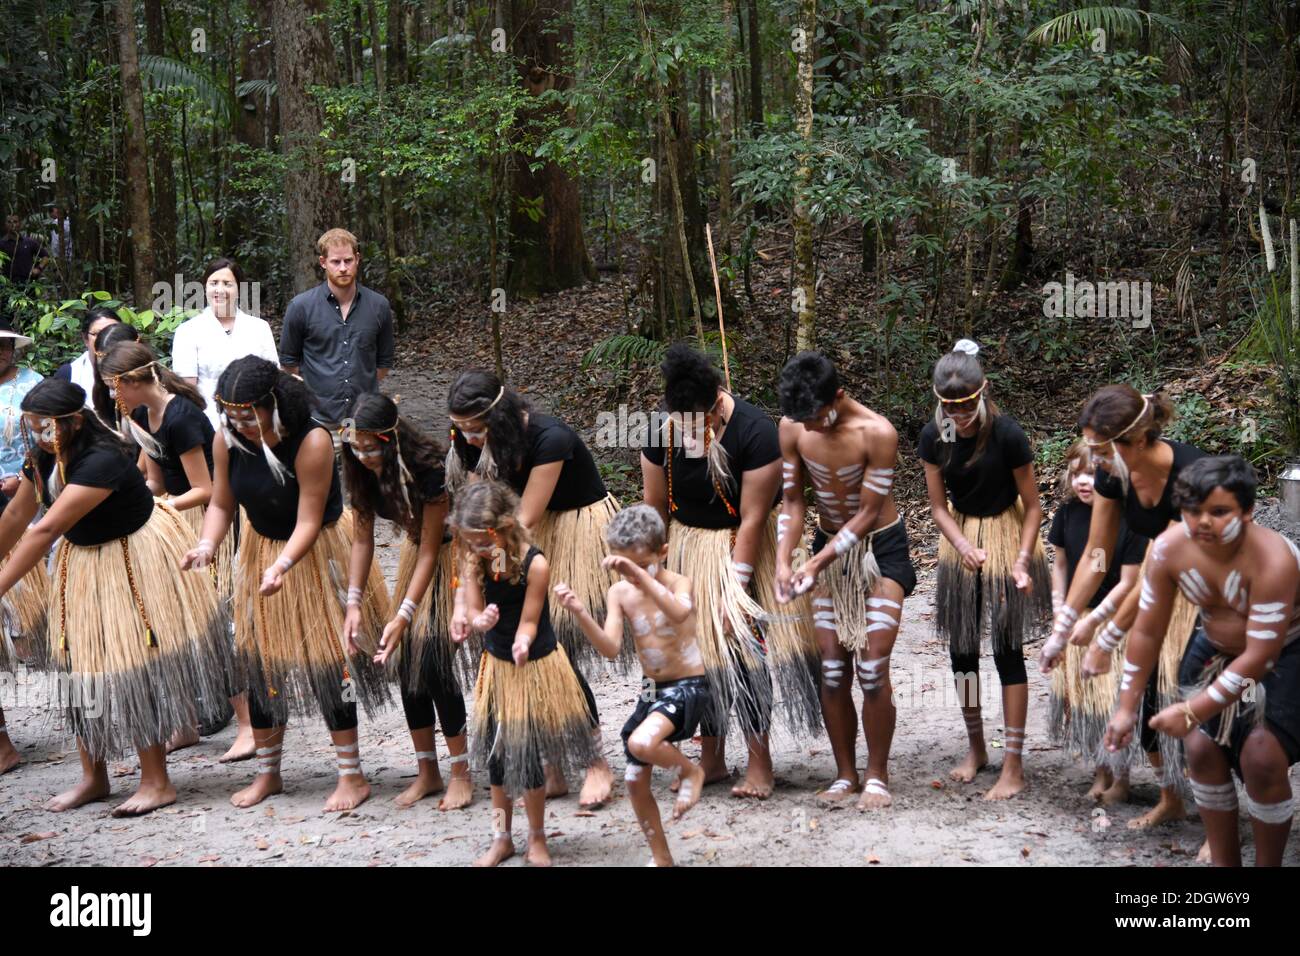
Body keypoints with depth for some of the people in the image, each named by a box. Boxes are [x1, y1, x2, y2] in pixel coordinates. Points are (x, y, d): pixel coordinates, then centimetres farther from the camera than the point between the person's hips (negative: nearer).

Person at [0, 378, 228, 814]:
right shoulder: (43, 459, -6)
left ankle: (156, 782, 8)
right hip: (82, 563, 8)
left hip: (136, 562, -8)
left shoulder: (101, 461, -31)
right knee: (79, 665, 11)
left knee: (135, 668, -4)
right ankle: (93, 777, 24)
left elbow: (46, 530, -35)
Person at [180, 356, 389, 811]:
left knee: (326, 659, -5)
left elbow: (308, 521, -25)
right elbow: (221, 504, -3)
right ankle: (267, 773, 24)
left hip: (316, 553, -5)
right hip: (261, 549, 5)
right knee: (258, 660, 9)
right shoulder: (227, 441, -12)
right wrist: (207, 544, -22)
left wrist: (283, 565, -41)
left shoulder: (312, 441, -27)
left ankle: (352, 776, 6)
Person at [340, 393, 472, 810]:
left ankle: (462, 773, -5)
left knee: (433, 657, -15)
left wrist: (403, 616, -30)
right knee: (405, 658, 1)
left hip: (450, 552, -6)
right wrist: (353, 601, -13)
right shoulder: (363, 472, -13)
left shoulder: (428, 468, -31)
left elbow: (430, 551, -27)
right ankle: (427, 772, 12)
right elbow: (362, 539, -4)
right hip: (416, 549, 7)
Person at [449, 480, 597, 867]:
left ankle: (537, 840, 20)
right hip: (496, 664, 4)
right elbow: (473, 612, -11)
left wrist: (522, 643, -41)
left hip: (536, 666, -4)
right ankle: (501, 839, 27)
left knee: (526, 756, -1)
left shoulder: (534, 564, -26)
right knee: (496, 752, 11)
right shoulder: (473, 562, -14)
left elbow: (529, 621, -19)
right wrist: (478, 620, -35)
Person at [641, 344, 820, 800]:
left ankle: (759, 761, 3)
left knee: (743, 649, -8)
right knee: (697, 651, 5)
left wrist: (735, 590, -20)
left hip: (744, 547, -4)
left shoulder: (755, 431, -23)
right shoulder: (662, 435, -11)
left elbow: (752, 518, -21)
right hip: (688, 547, 4)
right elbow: (653, 507, 0)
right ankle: (711, 758, 18)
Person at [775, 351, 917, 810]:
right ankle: (845, 774, 14)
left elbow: (869, 513, -18)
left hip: (880, 548, -4)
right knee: (832, 672, 2)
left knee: (872, 670, -8)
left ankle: (877, 775, 6)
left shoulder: (877, 433, -24)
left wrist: (815, 564, -23)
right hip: (830, 548, 4)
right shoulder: (792, 428, -10)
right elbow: (792, 501, -1)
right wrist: (783, 561, -16)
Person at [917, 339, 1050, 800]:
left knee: (1007, 650, -4)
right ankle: (976, 748, 28)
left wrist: (1023, 561, -22)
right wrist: (963, 546, -20)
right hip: (960, 536, 4)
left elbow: (1032, 506, -13)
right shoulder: (933, 437, -11)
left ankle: (1013, 766, 3)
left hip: (1006, 535, -4)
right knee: (961, 648, 10)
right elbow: (938, 505, -3)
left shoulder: (1007, 434, -22)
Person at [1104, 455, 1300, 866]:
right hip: (1216, 650, 6)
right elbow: (1147, 632, -11)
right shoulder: (1169, 549, -21)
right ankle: (1224, 861, 21)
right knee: (1201, 750, 2)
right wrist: (1127, 707, -9)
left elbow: (1260, 655, -33)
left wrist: (1194, 711, -32)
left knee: (1261, 759, -16)